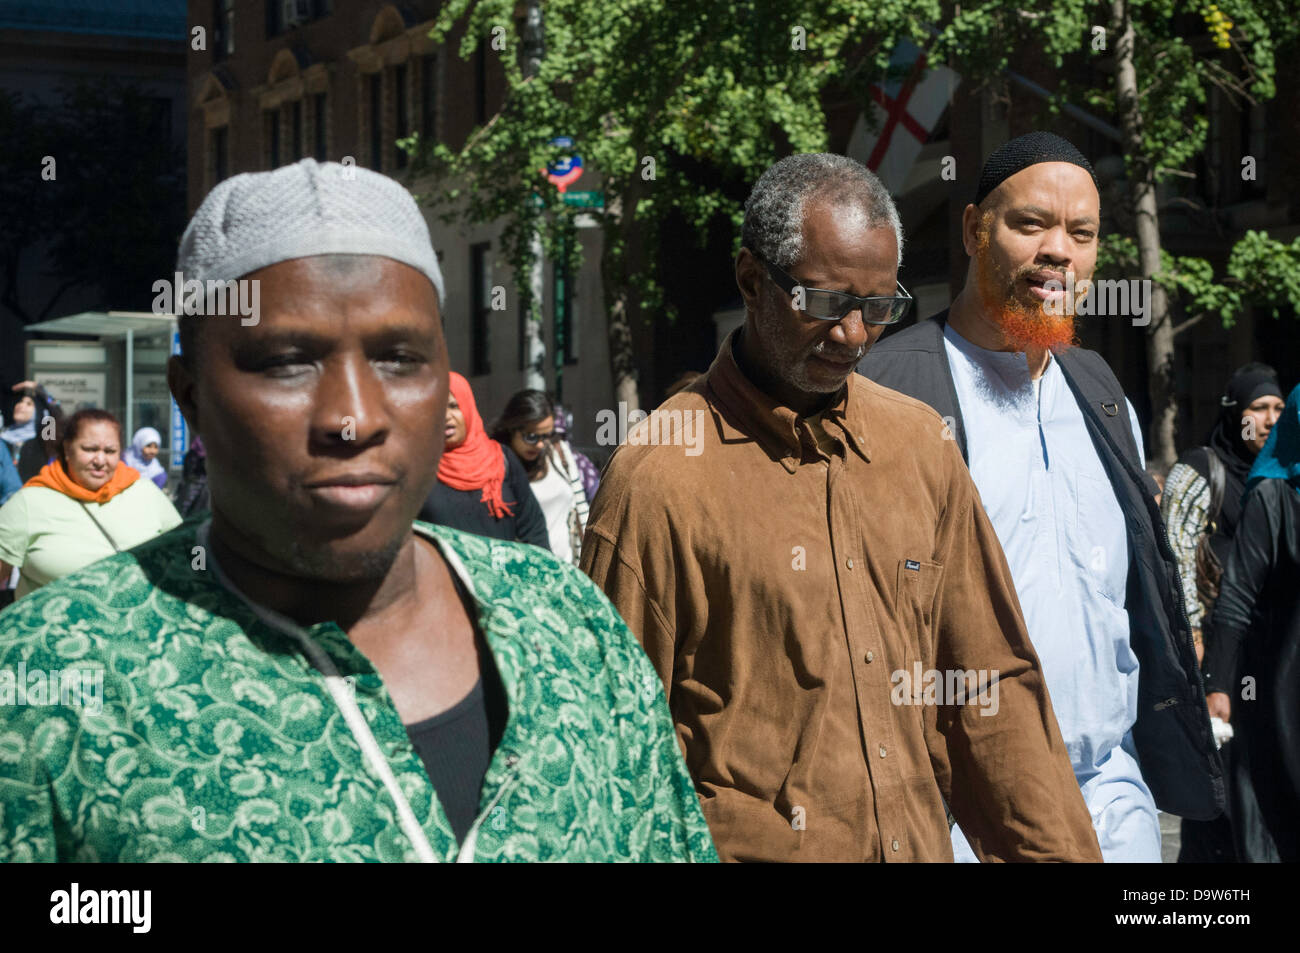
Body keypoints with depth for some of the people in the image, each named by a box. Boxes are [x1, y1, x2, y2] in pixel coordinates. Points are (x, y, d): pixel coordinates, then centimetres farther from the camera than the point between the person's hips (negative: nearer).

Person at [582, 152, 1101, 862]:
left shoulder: (920, 446, 4)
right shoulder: (657, 474, -13)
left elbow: (990, 689, 7)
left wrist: (1057, 850, 5)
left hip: (920, 842, 5)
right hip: (750, 845, -5)